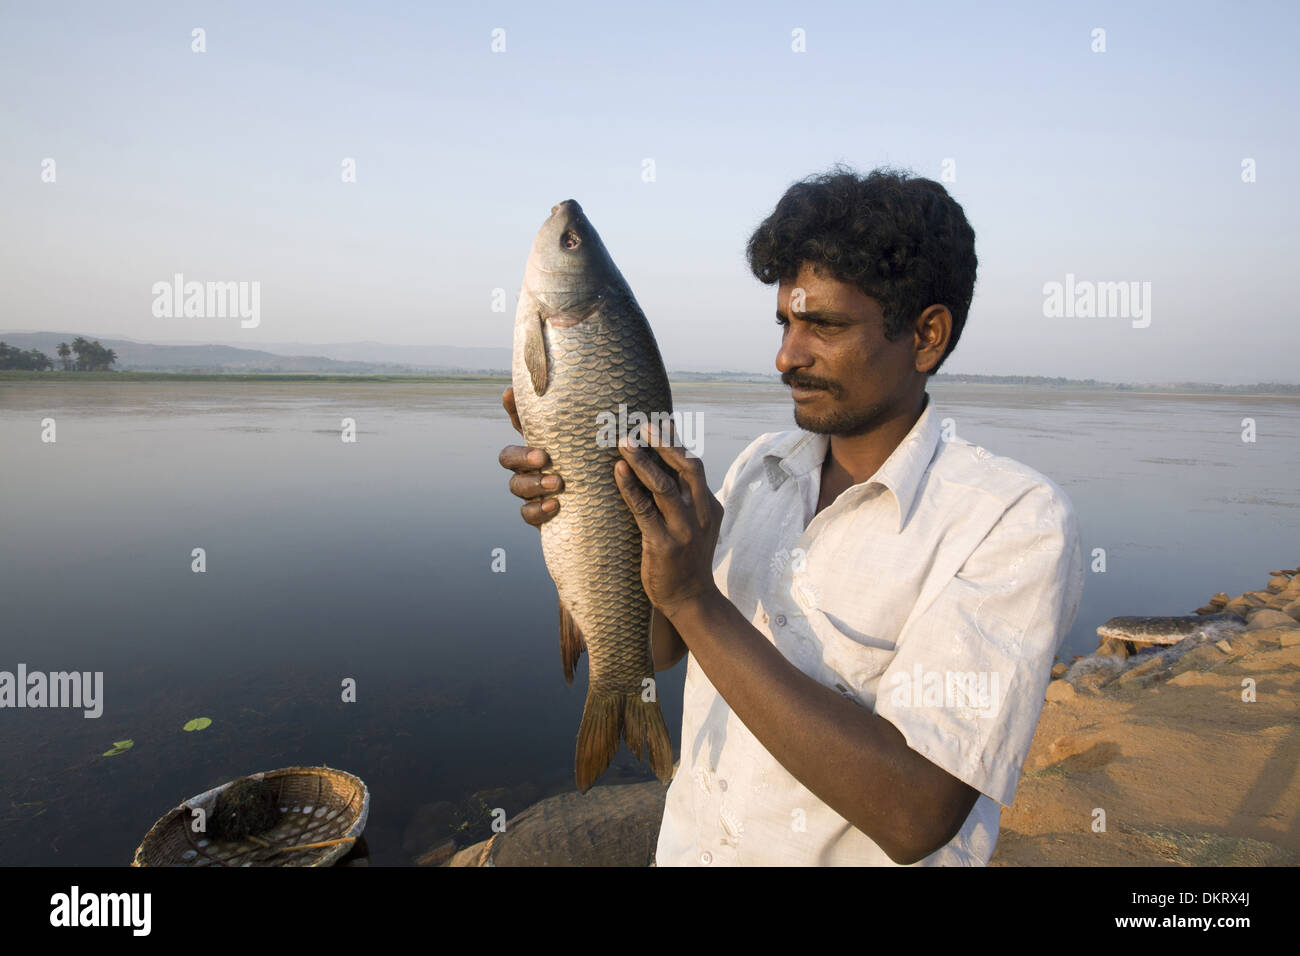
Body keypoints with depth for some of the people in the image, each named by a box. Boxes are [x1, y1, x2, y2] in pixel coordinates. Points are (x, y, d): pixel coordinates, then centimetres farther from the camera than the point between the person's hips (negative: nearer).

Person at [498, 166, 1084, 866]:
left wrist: (695, 600, -32)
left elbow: (916, 815, -30)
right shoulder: (760, 466, -3)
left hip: (857, 854, -5)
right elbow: (655, 647, 1)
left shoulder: (1015, 521, -22)